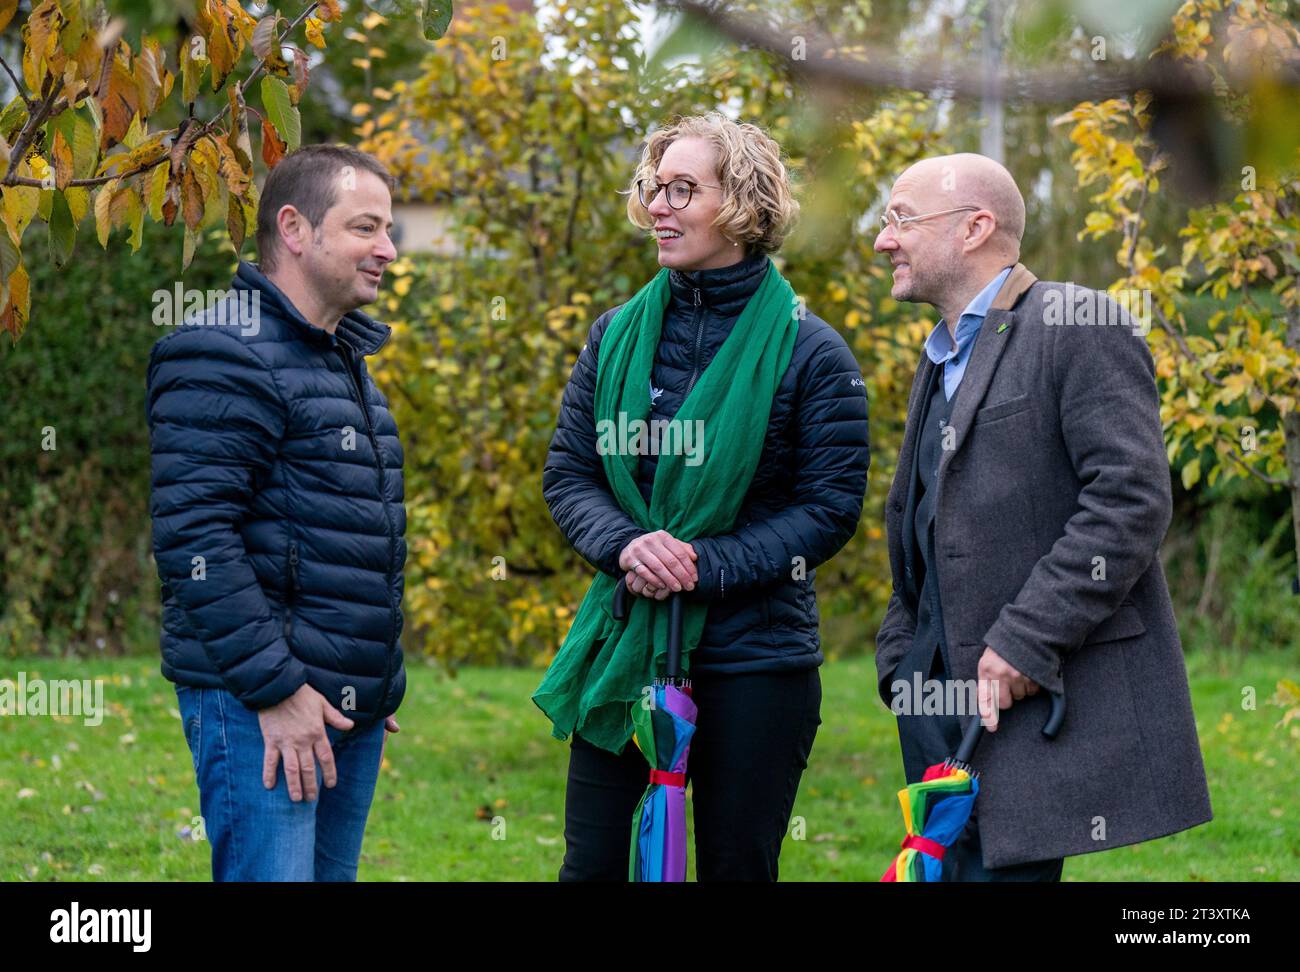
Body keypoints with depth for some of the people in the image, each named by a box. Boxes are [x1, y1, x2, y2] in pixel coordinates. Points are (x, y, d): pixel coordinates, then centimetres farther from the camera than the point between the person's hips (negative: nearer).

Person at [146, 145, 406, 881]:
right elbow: (194, 537, -20)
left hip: (352, 704, 10)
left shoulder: (345, 359, 20)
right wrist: (273, 688, -21)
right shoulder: (227, 358, -12)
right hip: (261, 706, -9)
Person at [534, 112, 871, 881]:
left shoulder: (809, 351, -6)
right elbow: (567, 472, 6)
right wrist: (625, 546, -15)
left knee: (737, 868, 7)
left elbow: (831, 508, -8)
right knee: (590, 863, 6)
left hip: (755, 661, -3)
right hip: (621, 651, 3)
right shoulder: (619, 335, 6)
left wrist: (705, 565, -18)